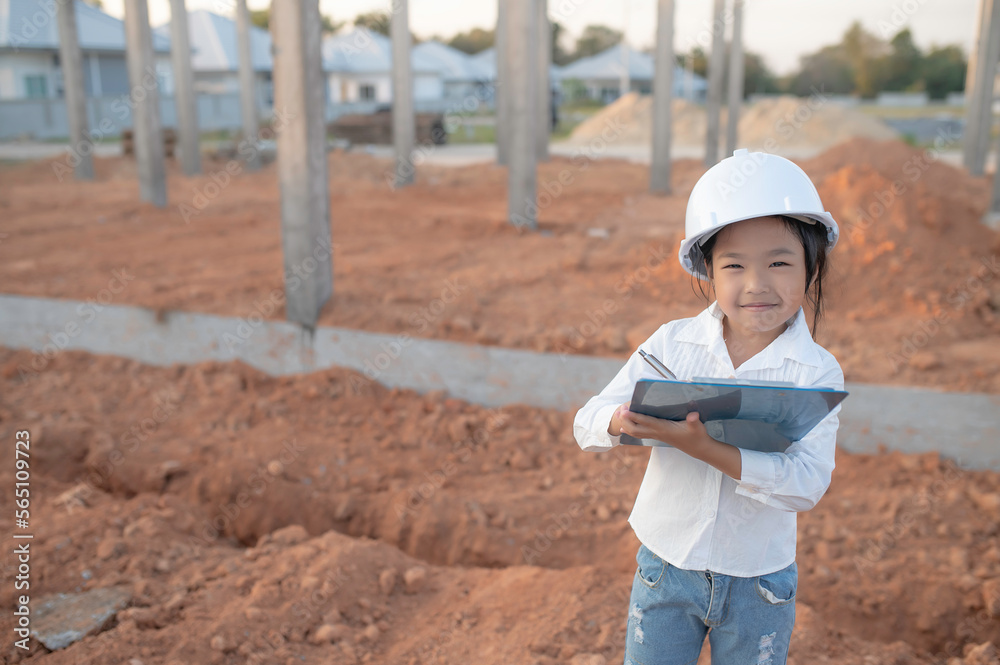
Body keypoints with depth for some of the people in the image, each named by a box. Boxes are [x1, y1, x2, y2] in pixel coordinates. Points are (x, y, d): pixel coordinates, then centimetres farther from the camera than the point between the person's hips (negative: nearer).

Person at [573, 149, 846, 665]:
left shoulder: (818, 372, -12)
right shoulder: (671, 343, -8)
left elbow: (808, 483, -23)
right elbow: (586, 426, -8)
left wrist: (704, 447, -36)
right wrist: (623, 420, -31)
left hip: (758, 585, 0)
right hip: (666, 565, 1)